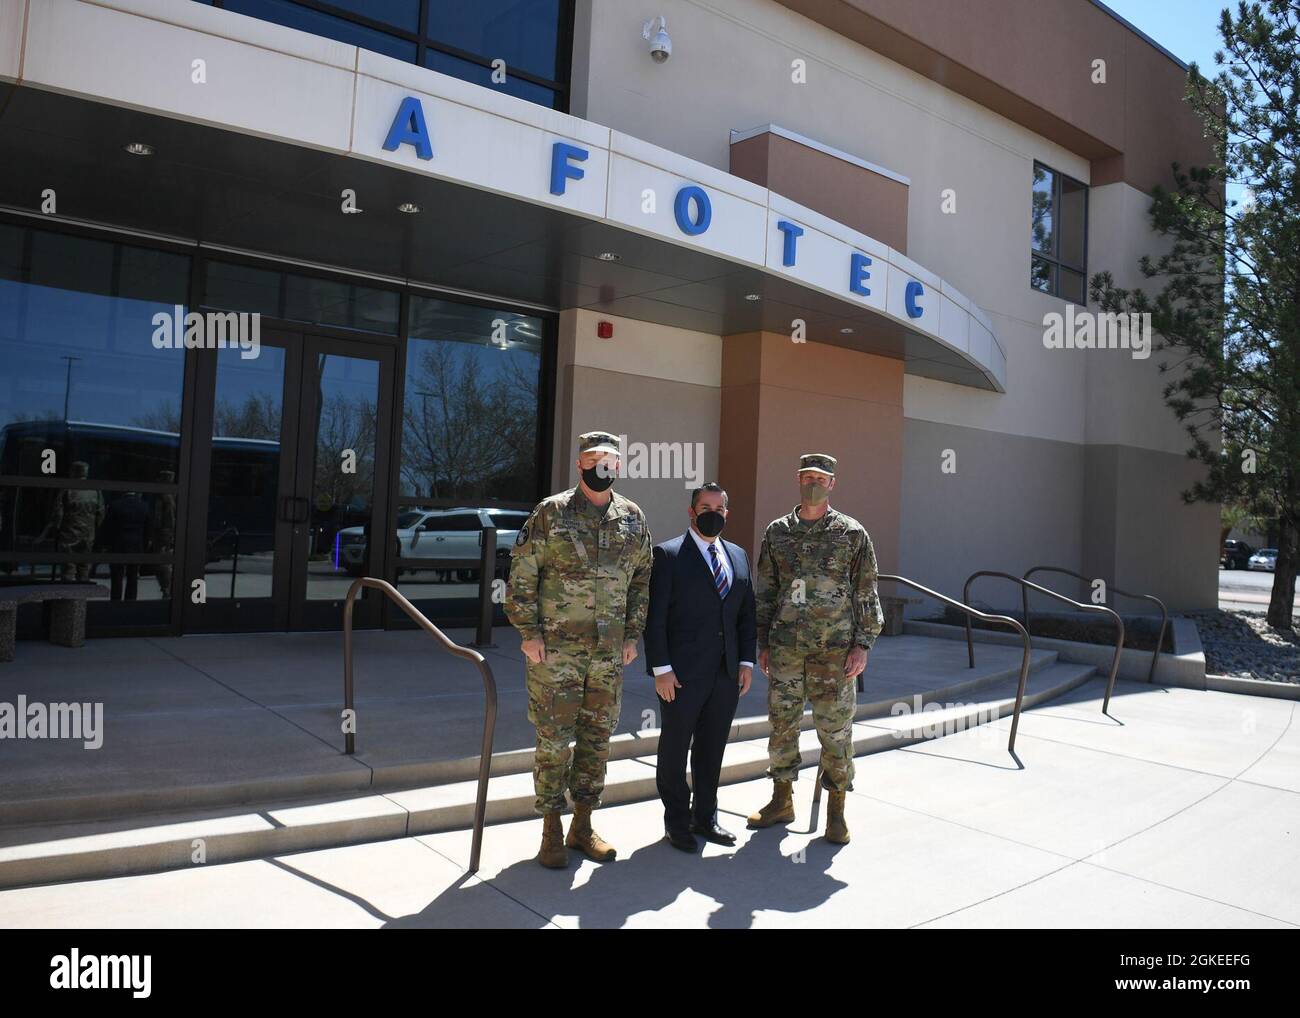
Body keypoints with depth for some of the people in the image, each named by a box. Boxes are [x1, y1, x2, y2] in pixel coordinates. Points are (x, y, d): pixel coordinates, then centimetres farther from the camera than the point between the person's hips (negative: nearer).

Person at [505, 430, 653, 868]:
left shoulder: (633, 518, 7)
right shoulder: (551, 512, -5)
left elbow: (642, 580, 13)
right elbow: (521, 575, -5)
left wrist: (633, 634, 8)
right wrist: (529, 632, -9)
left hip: (610, 651, 4)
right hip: (555, 648, -4)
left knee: (597, 738, 12)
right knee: (554, 740, 2)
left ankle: (583, 826, 26)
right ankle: (551, 830, 17)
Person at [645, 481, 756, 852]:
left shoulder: (738, 556, 13)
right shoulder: (668, 555, -5)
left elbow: (747, 613, 14)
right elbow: (655, 617, -9)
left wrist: (747, 661, 7)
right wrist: (661, 668, -14)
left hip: (726, 672, 5)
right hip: (682, 673, -5)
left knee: (712, 749, 15)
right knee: (674, 749, 7)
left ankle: (705, 817, 29)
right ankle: (677, 822, 21)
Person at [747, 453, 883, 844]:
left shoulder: (852, 533, 1)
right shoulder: (777, 532, 8)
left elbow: (866, 594, 1)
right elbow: (764, 592, 12)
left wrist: (863, 644, -6)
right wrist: (762, 643, 9)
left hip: (834, 649, -2)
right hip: (785, 647, 3)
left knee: (836, 730, 3)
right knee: (782, 725, 10)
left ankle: (836, 811, 17)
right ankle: (781, 801, 25)